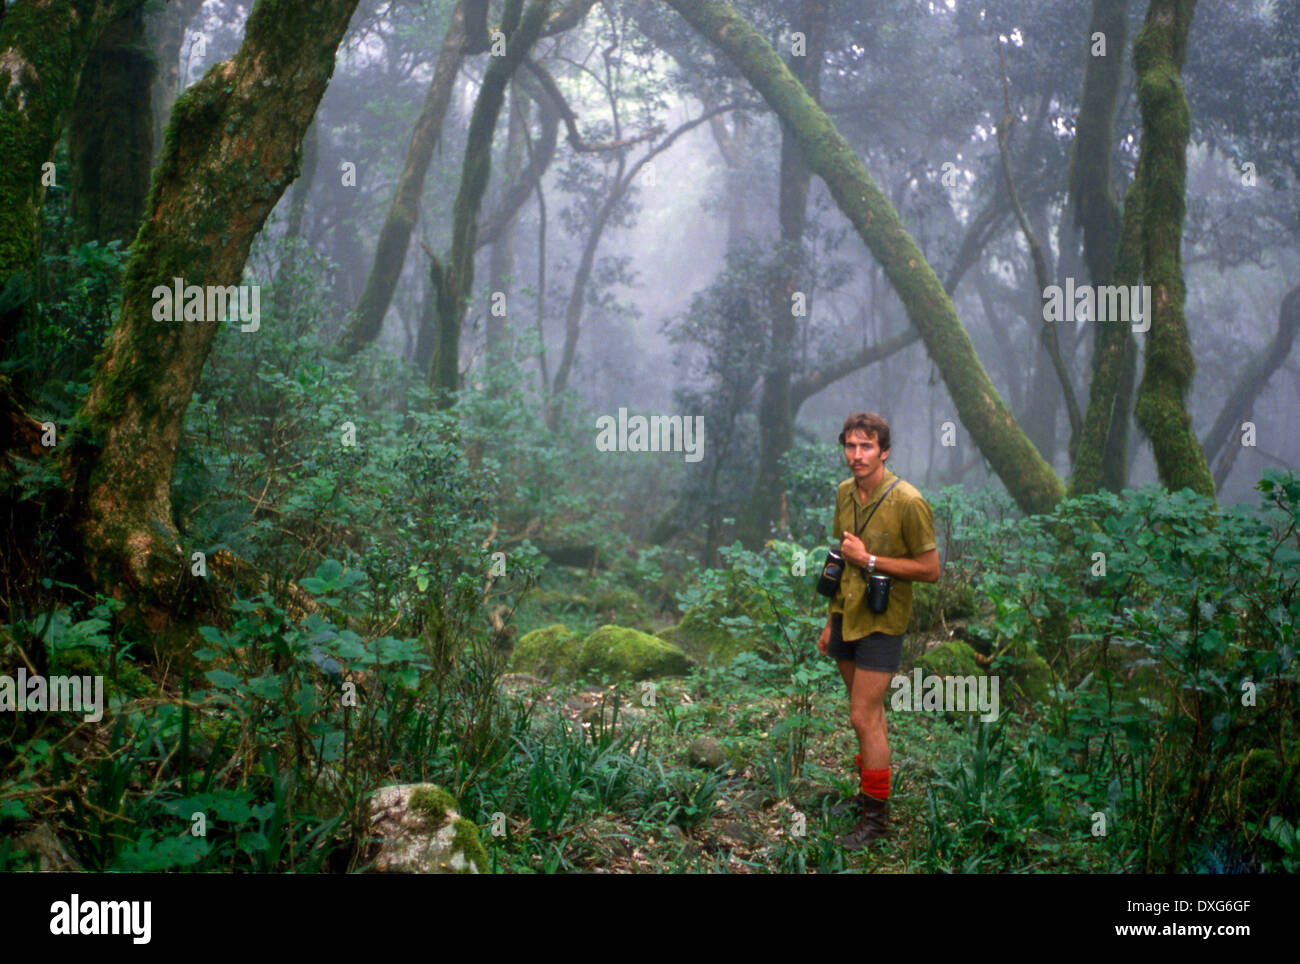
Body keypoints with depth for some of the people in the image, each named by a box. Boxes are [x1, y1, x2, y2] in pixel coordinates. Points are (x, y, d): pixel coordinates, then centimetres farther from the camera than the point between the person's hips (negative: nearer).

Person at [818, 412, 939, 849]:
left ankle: (877, 815, 6)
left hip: (880, 624, -6)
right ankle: (868, 793, 29)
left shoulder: (907, 502, -17)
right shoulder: (844, 493, 4)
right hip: (846, 616, 6)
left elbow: (931, 569, -15)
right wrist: (830, 622, 18)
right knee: (868, 712, 17)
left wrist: (869, 560, -18)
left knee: (864, 717, -6)